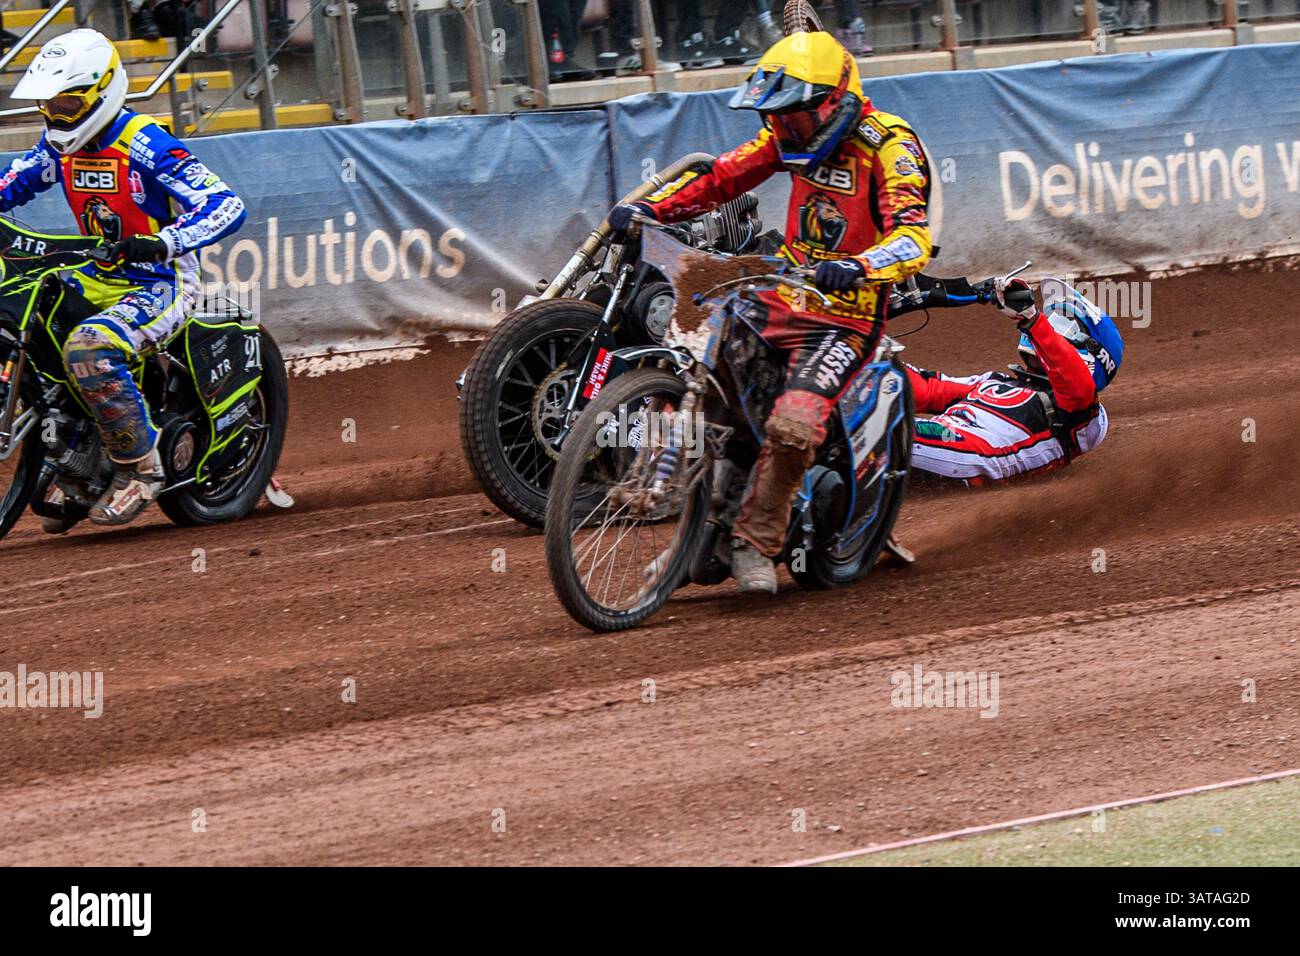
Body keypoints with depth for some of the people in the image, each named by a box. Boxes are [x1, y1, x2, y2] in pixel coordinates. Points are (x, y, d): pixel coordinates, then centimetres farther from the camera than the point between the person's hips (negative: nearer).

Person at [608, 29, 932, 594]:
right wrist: (648, 208, -7)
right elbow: (721, 176, 10)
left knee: (792, 425, -28)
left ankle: (756, 544, -10)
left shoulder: (889, 146, -18)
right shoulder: (791, 134, 4)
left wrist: (860, 266, -51)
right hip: (781, 294, 7)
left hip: (845, 317, -7)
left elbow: (914, 237, -30)